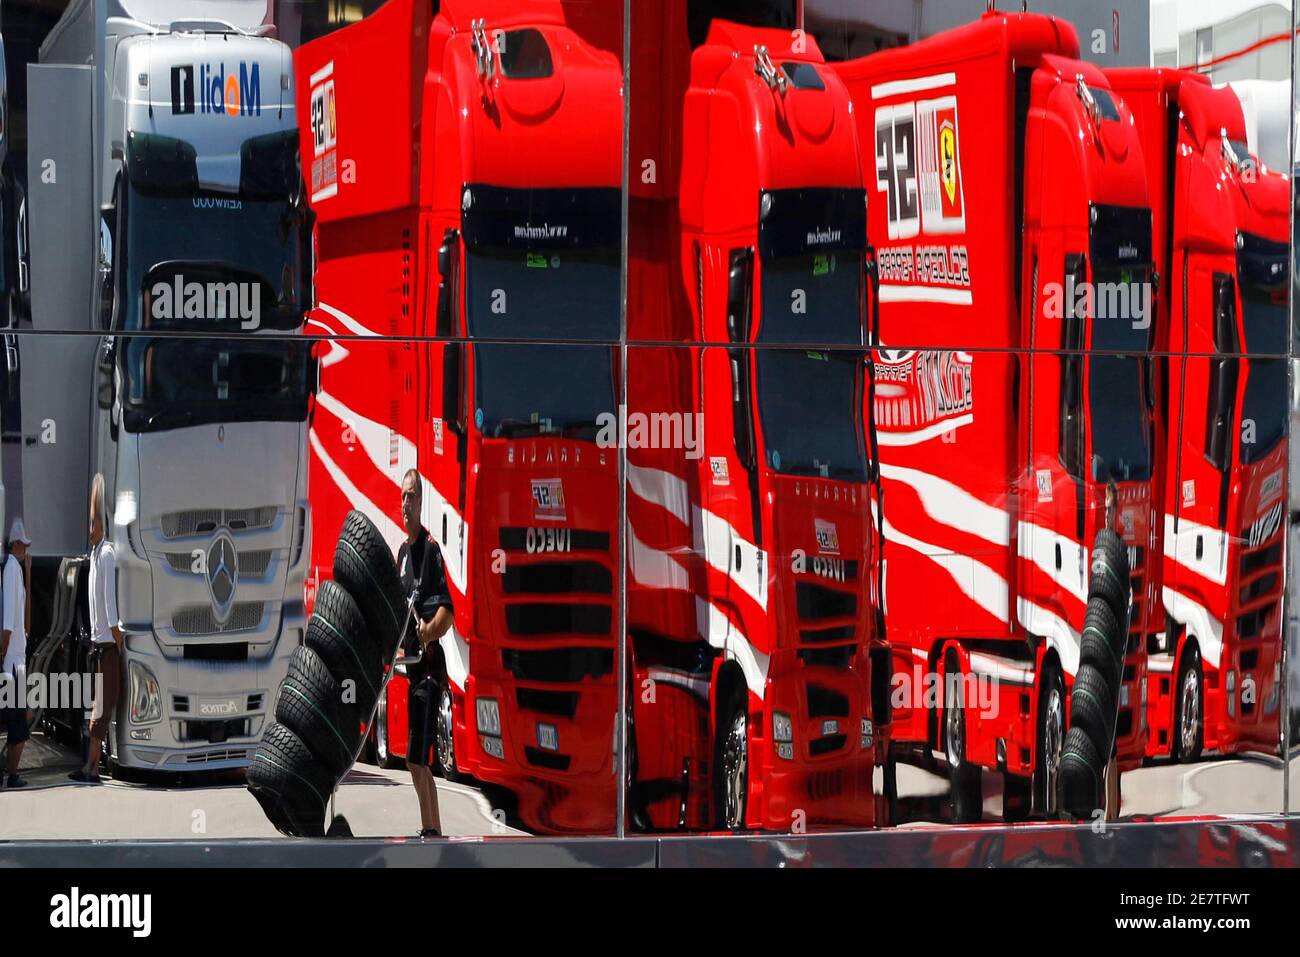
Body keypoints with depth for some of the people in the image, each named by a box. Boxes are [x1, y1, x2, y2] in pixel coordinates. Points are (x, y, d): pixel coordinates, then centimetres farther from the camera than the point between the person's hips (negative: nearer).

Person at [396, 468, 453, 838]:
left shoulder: (431, 549, -11)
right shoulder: (402, 551, 15)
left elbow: (447, 613, -18)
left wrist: (428, 631, -33)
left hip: (430, 666, -9)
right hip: (412, 665, 9)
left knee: (417, 760, -13)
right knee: (417, 762, 13)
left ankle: (431, 833, -10)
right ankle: (435, 833, 20)